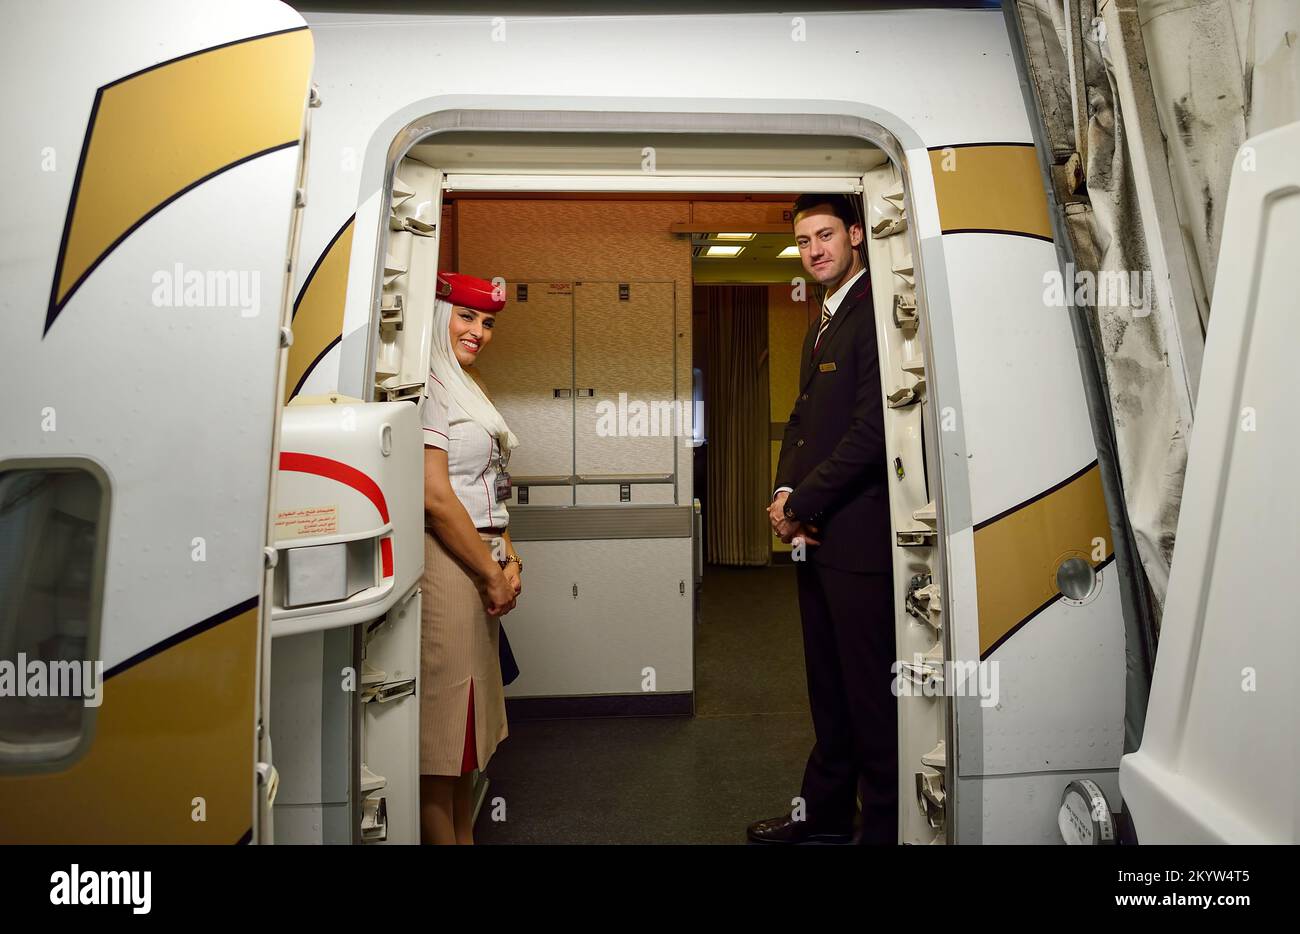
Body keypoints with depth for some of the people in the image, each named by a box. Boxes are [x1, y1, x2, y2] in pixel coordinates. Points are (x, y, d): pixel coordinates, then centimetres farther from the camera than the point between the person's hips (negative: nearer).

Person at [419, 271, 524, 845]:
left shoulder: (463, 386, 20)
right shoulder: (427, 386, -11)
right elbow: (434, 497, -18)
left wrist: (508, 560, 8)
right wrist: (492, 576, -12)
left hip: (478, 564, 10)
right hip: (444, 564, -10)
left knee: (463, 721, 17)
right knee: (440, 721, -2)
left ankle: (464, 837, 29)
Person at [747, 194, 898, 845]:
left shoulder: (876, 314, -11)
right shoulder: (822, 326, 19)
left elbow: (872, 428, -20)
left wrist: (801, 504, -14)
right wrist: (785, 492, 2)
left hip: (859, 534, -9)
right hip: (817, 534, 10)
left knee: (871, 690, 2)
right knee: (827, 686, 19)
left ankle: (885, 826, 17)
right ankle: (824, 812, 34)